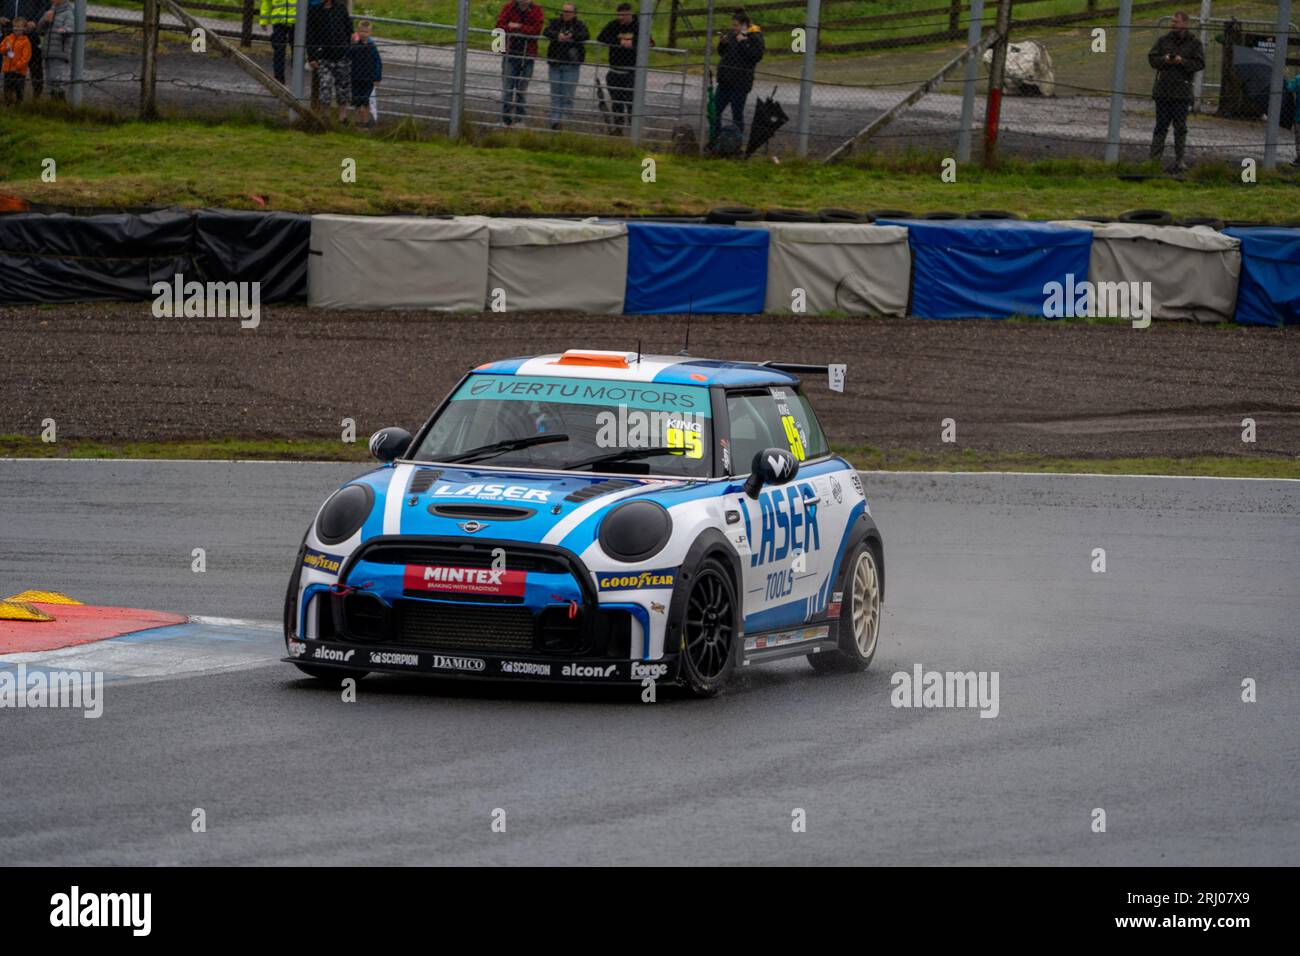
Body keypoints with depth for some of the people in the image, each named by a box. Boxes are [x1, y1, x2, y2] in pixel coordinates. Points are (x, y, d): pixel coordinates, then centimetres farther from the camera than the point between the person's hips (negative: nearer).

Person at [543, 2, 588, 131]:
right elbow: (546, 32, -11)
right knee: (555, 94, 5)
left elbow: (586, 35, -17)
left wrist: (572, 36, -35)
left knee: (568, 95, -6)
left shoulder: (579, 25, 1)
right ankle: (554, 121, 8)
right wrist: (557, 36, -32)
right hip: (555, 63, 2)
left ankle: (565, 119, -4)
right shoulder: (556, 23, 5)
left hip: (571, 65, -2)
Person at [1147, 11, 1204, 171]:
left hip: (1181, 93, -2)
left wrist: (1182, 61, -16)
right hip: (1163, 91, 2)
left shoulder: (1194, 43, 3)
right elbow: (1152, 58, 8)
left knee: (1180, 128, 1)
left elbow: (1200, 64, -4)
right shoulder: (1164, 40, 10)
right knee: (1160, 126, 4)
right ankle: (1155, 158, 6)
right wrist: (1164, 60, -11)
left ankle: (1180, 160, 6)